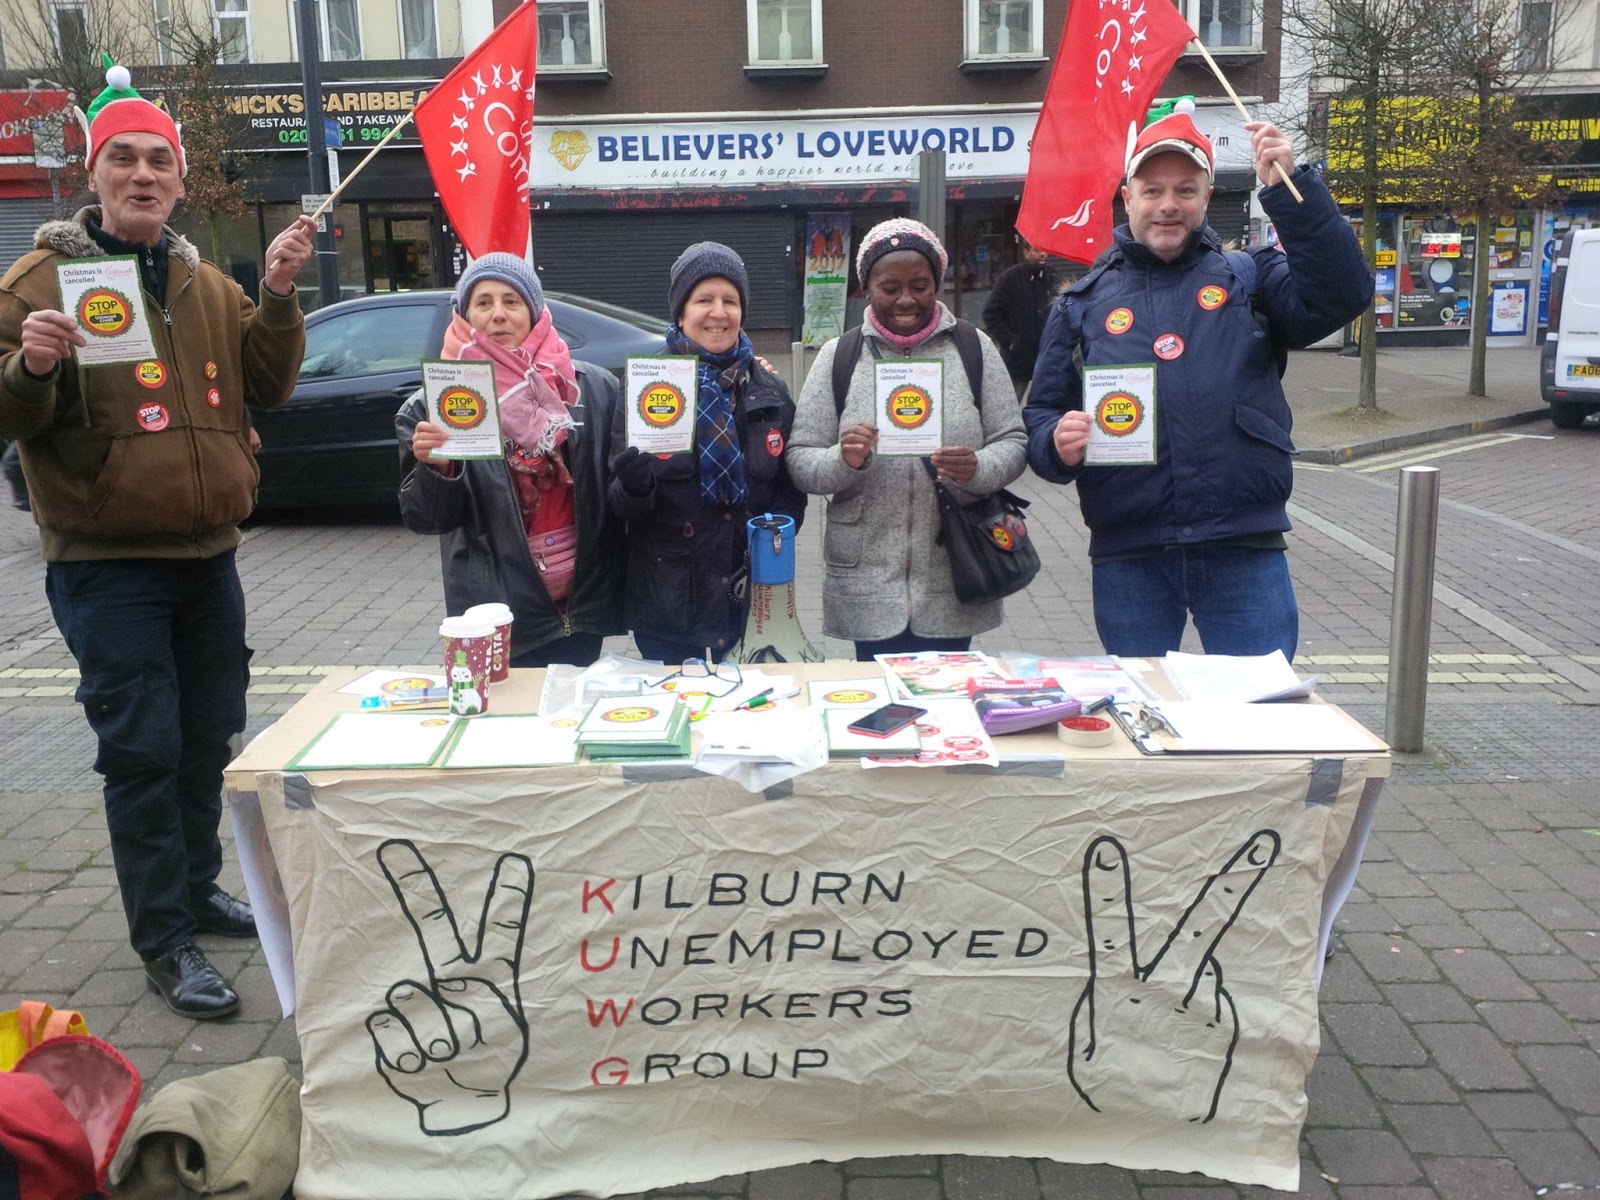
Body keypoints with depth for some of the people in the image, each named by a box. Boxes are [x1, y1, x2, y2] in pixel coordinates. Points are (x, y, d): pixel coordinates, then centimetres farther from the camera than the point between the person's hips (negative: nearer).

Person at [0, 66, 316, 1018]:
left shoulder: (207, 284, 11)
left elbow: (267, 386, 7)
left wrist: (278, 297, -6)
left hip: (207, 554, 5)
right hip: (107, 565, -5)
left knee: (208, 740, 14)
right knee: (143, 751, -6)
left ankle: (196, 890, 31)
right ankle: (165, 942, 4)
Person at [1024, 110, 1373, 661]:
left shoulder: (1250, 279, 9)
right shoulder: (1083, 302, 11)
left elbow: (1342, 295, -9)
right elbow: (1041, 415, 10)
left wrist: (1290, 188, -16)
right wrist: (1058, 441, -13)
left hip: (1245, 552, -1)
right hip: (1128, 559, 1)